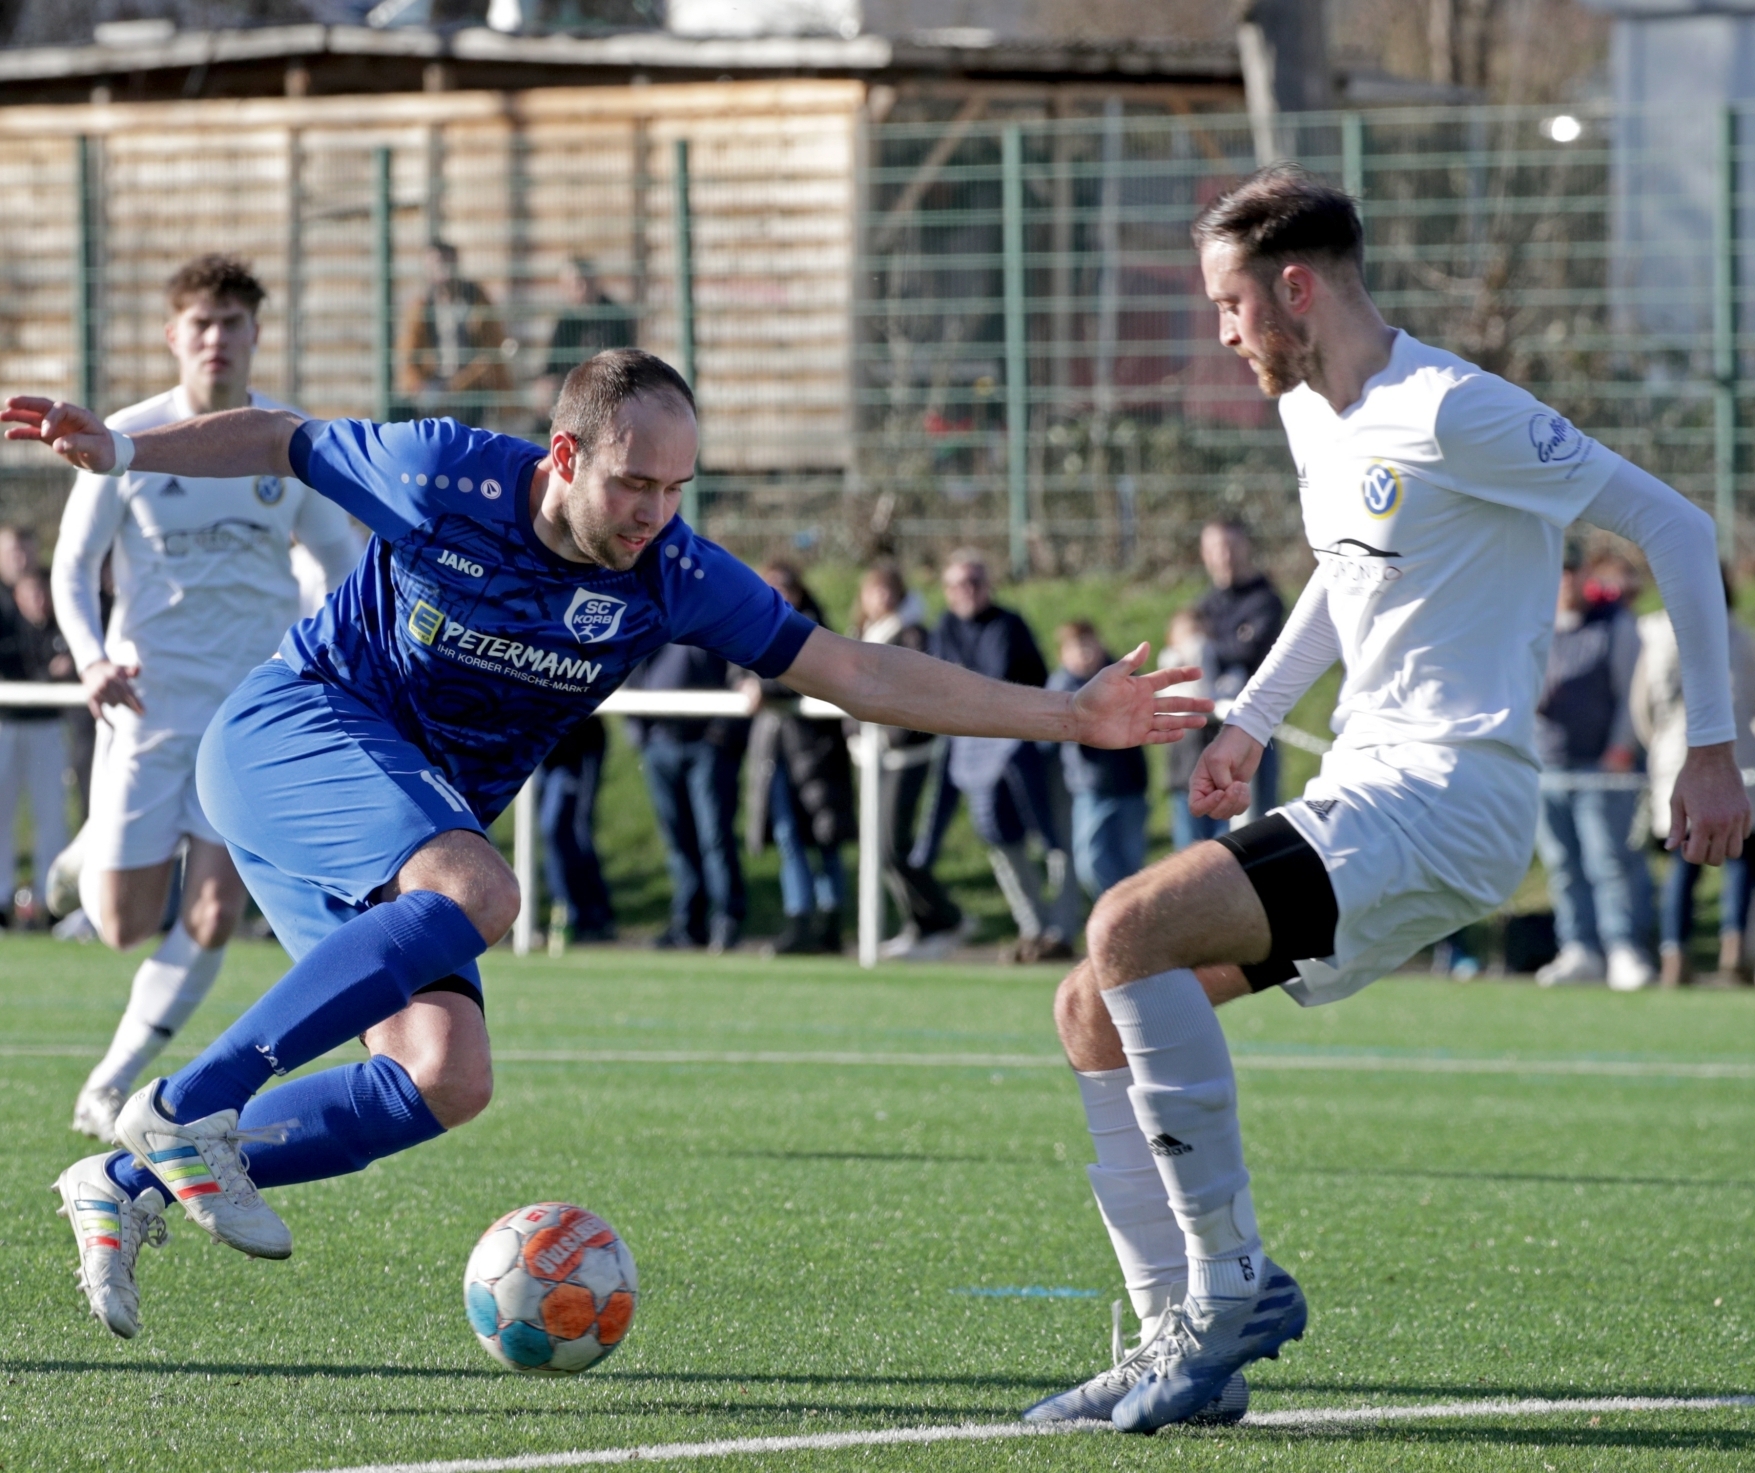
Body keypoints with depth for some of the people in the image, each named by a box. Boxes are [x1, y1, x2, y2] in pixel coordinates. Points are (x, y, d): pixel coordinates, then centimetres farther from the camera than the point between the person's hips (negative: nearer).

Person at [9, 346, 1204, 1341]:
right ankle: (188, 1108, -31)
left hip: (414, 820, 6)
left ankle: (131, 1186, 2)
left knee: (449, 1083, -10)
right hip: (297, 727, -6)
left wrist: (1066, 717, -13)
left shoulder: (669, 579, -10)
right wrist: (122, 451, -9)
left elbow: (856, 672, -8)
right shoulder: (443, 477, -19)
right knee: (478, 896, -34)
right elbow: (282, 444, 0)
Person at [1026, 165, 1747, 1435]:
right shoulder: (1312, 414, 14)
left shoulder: (1451, 414, -15)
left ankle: (1236, 1280, -15)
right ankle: (1180, 1345, 6)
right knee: (1093, 1012, 5)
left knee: (1131, 929, -25)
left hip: (1451, 797, -10)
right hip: (1360, 794, 10)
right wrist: (1253, 721, 32)